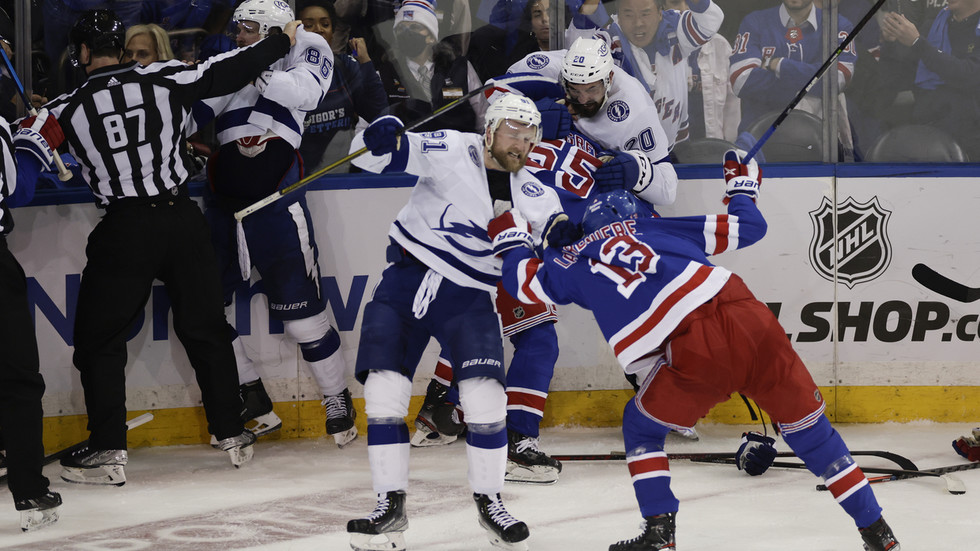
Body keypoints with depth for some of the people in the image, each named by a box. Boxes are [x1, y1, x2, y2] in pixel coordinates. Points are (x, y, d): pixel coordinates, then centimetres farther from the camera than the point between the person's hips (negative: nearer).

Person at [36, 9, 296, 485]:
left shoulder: (66, 109, -5)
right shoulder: (166, 79, -3)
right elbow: (227, 74, 2)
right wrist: (281, 43, 16)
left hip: (124, 231, -2)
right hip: (182, 221, 3)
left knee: (98, 340, 9)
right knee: (205, 330, 16)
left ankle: (107, 451, 2)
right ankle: (231, 434, 19)